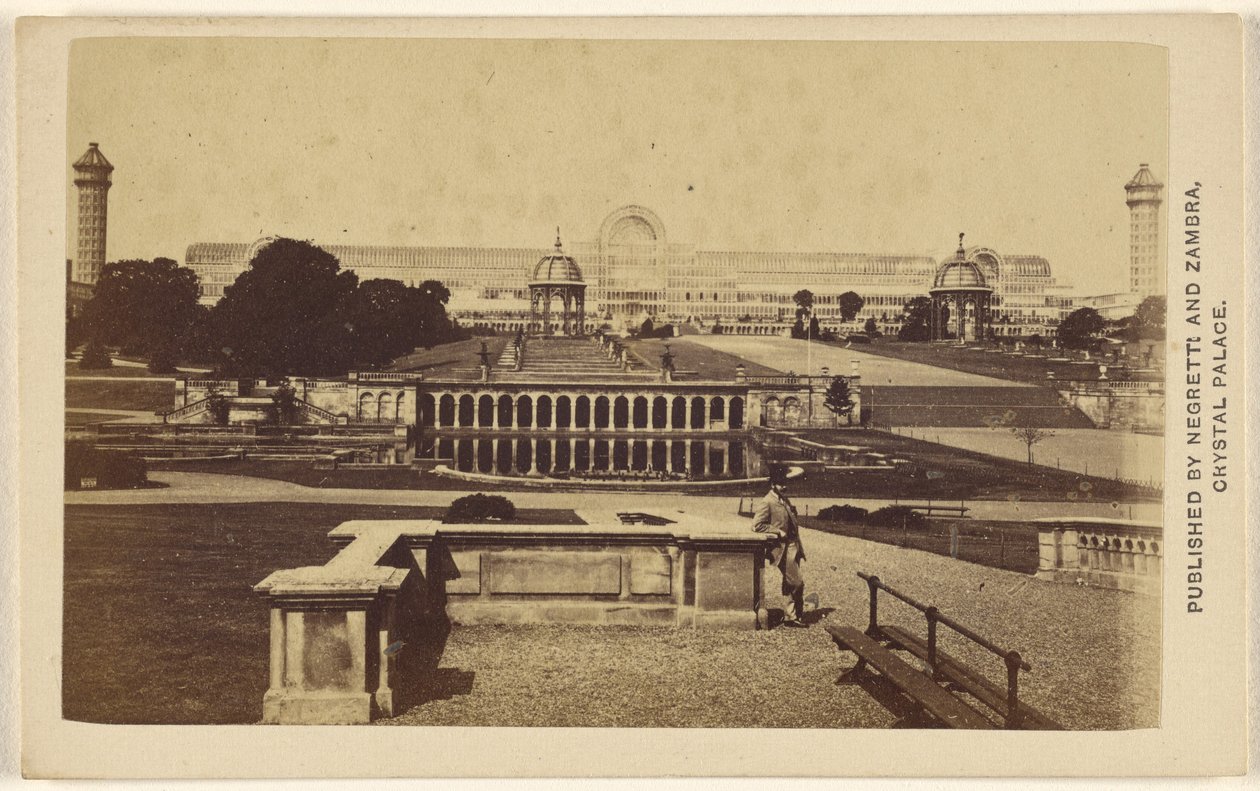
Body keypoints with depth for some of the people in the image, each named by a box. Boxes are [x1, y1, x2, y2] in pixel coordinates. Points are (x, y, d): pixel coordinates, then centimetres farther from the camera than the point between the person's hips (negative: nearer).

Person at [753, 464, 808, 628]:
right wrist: (778, 531, -16)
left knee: (791, 584, 13)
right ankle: (793, 616, 2)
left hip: (792, 545, 9)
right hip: (783, 547, -9)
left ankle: (790, 616, 21)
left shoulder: (783, 498, 12)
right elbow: (757, 525, -17)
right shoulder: (767, 502, -12)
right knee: (798, 583, -9)